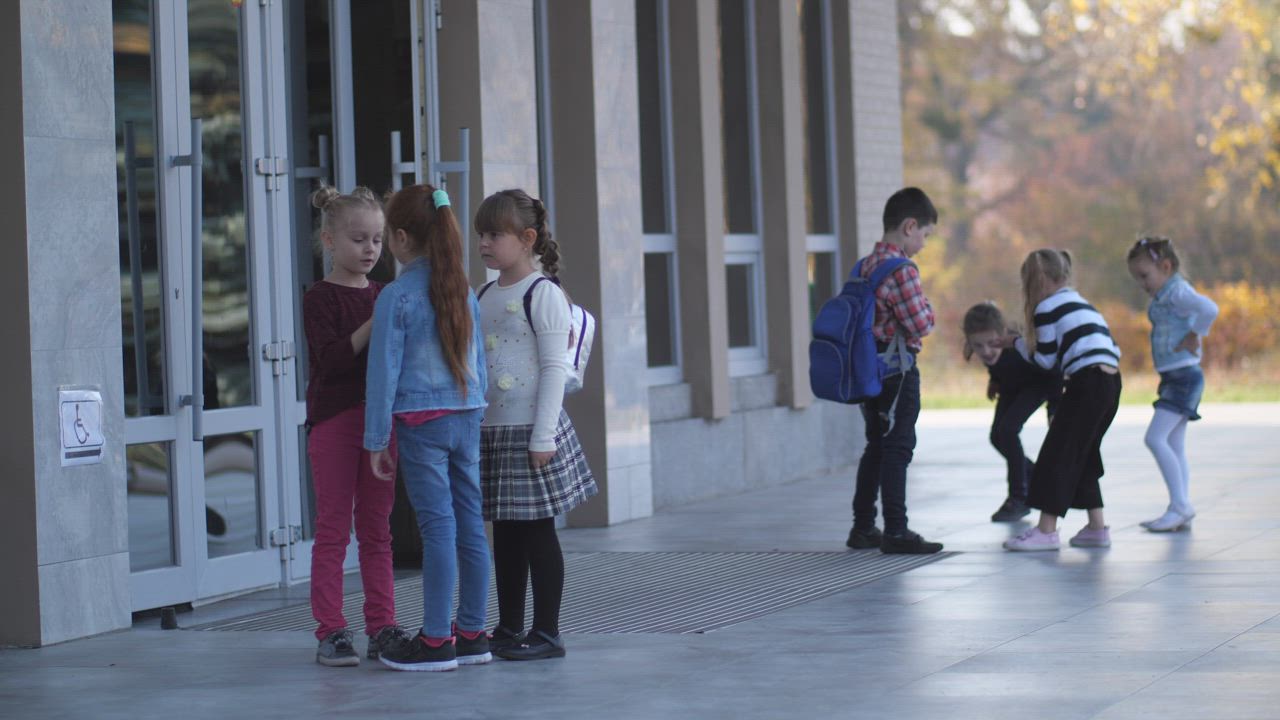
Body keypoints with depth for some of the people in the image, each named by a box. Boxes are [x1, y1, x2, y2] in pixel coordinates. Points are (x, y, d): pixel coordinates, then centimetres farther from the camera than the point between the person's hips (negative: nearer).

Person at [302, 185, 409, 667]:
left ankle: (381, 627, 12)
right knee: (333, 529, -2)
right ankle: (330, 632, 0)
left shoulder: (384, 296, 13)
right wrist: (375, 324, -24)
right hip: (334, 421, -5)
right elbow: (332, 357, -17)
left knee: (377, 529, 8)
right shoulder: (320, 299, -5)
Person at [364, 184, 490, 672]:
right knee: (471, 526, 8)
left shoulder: (396, 297, -10)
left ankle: (435, 641, -1)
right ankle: (471, 633, 14)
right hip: (467, 415, 6)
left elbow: (385, 372, -9)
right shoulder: (463, 292, 8)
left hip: (421, 421, -6)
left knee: (438, 527, -5)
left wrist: (376, 440, -3)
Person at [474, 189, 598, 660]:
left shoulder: (543, 293, -9)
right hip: (490, 429, 7)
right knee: (505, 533, 11)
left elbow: (554, 367, -13)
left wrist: (543, 435, -17)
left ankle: (547, 633, 3)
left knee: (537, 531, -2)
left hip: (529, 430, -7)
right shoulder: (485, 295, 14)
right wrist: (472, 427, 15)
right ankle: (509, 629, 19)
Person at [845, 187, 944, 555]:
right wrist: (928, 310, 1)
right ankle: (896, 532, -4)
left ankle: (863, 527, 20)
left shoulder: (867, 264, 9)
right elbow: (920, 325, -20)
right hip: (897, 369, -9)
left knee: (877, 447, 16)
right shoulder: (902, 270, -18)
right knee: (898, 448, -4)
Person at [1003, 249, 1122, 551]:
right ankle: (1097, 528, 17)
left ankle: (1046, 531, -7)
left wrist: (1016, 342, 16)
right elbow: (1113, 349, 23)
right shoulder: (1081, 304, 26)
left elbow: (1046, 360, 2)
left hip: (1088, 381, -9)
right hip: (1112, 381, 9)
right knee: (1082, 456, 17)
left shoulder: (1047, 308, 0)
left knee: (1057, 454, -4)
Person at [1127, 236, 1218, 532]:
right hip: (1174, 377, 10)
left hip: (1183, 375, -10)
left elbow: (1209, 309, -32)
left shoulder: (1177, 291, -16)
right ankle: (1181, 511, 15)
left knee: (1156, 438, -14)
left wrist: (1194, 337, -21)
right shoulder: (1162, 296, 14)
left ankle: (1180, 506, -11)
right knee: (1174, 446, 11)